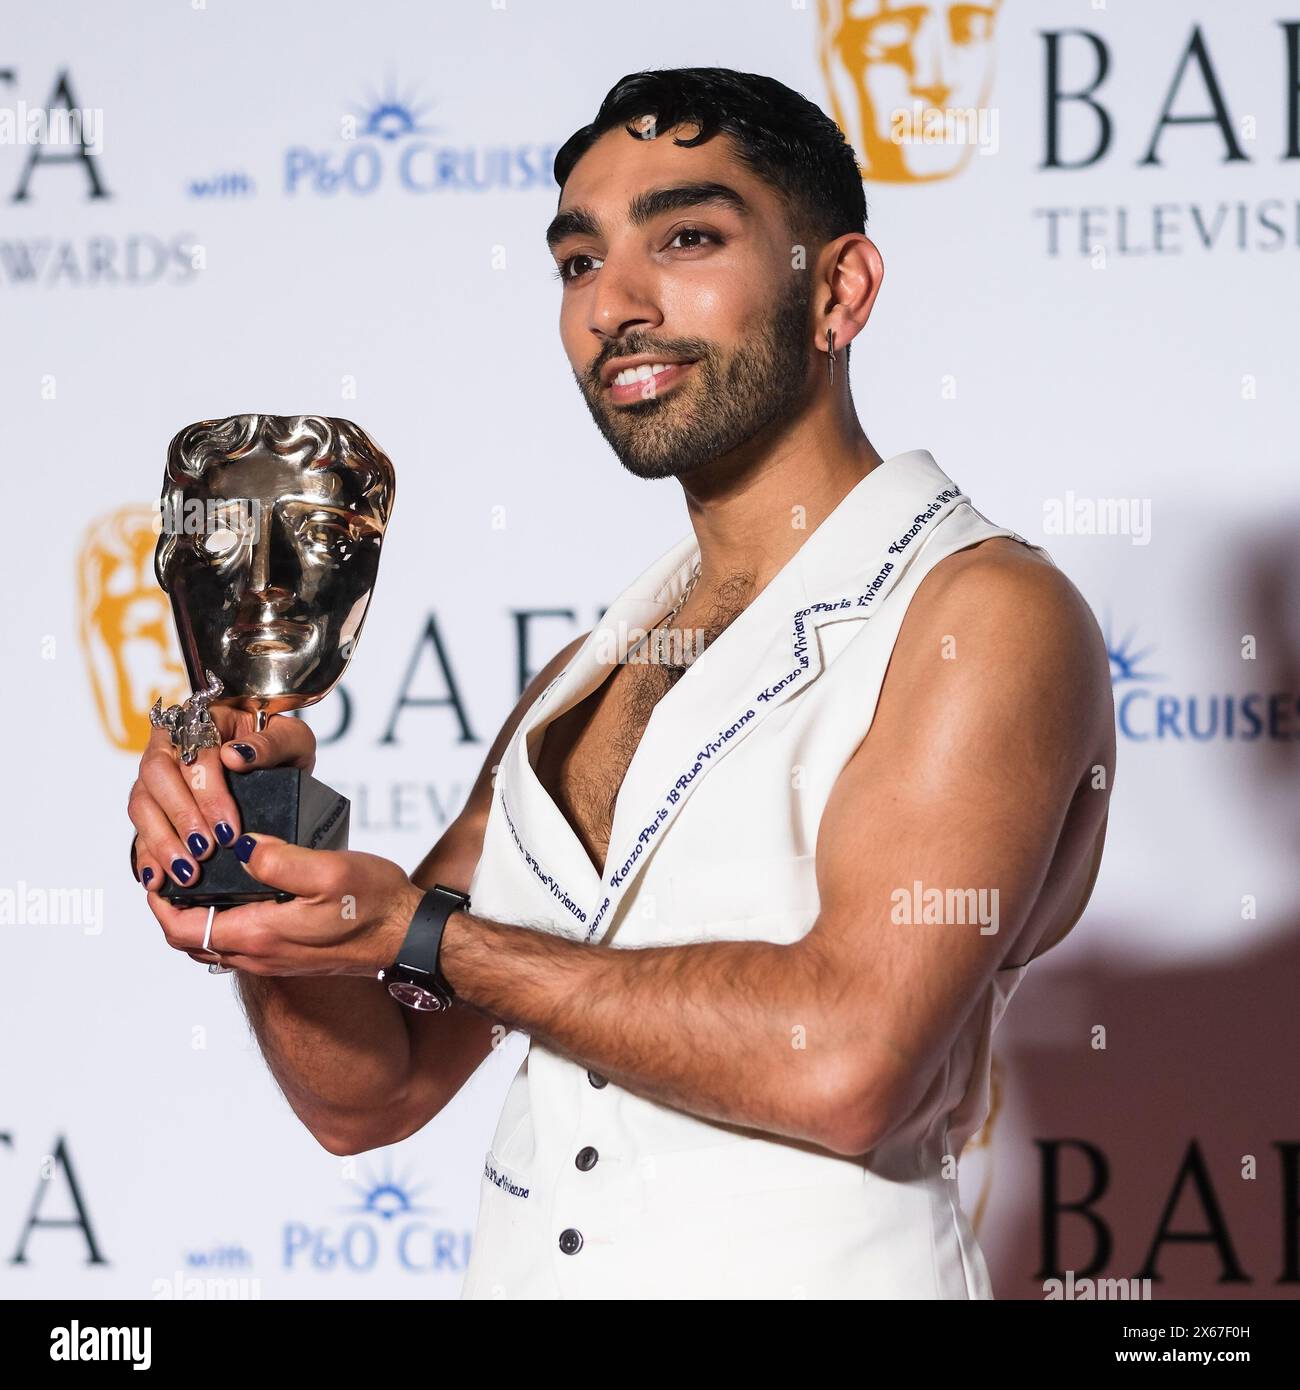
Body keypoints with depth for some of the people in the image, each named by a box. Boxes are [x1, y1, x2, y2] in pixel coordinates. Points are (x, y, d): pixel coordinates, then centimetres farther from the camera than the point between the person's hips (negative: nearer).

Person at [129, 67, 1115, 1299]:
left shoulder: (986, 619, -8)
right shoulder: (582, 680, 12)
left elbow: (848, 1062, -19)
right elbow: (371, 1093, 14)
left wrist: (428, 937, -10)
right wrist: (255, 864, -4)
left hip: (813, 1269, -5)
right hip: (521, 1264, 5)